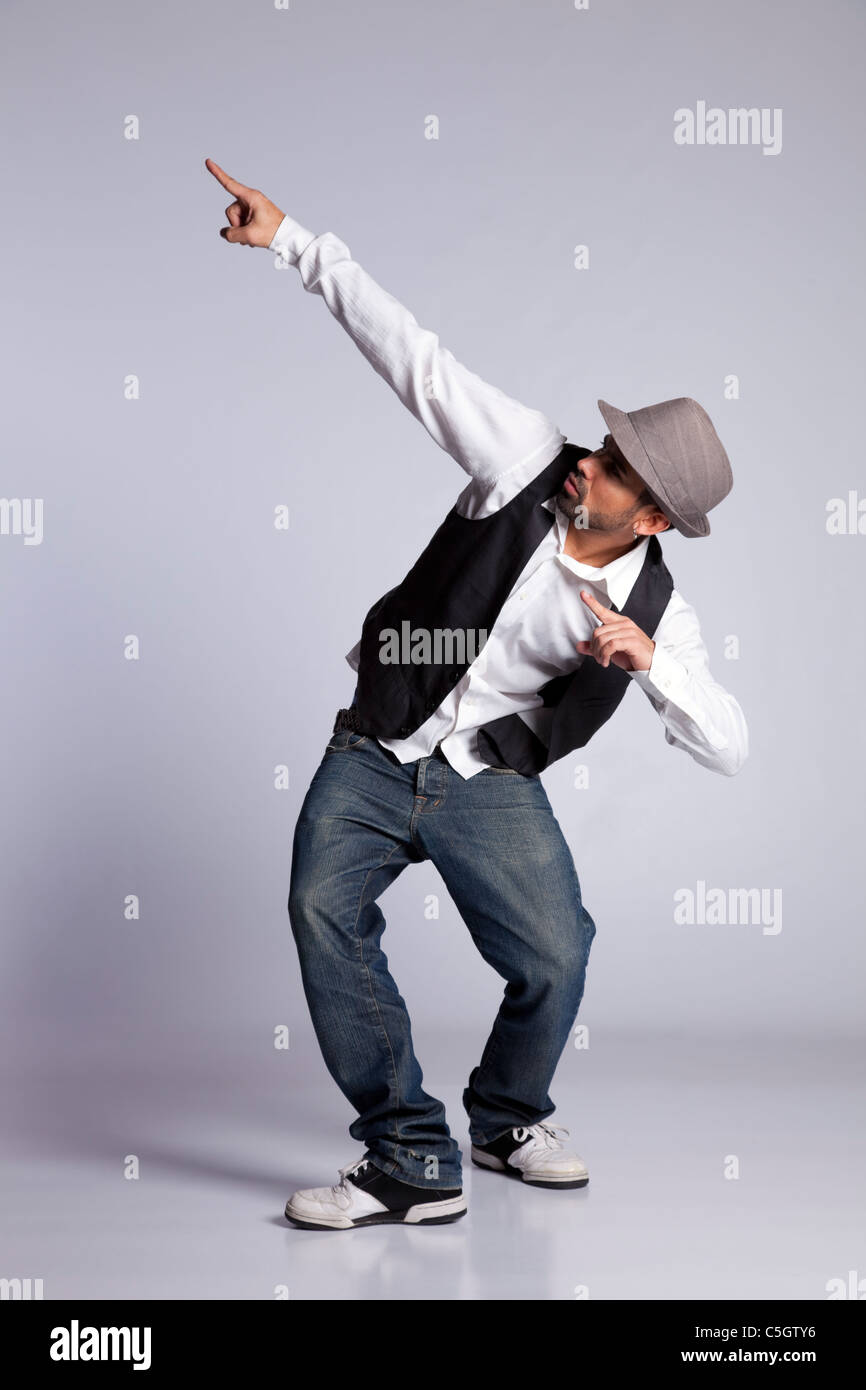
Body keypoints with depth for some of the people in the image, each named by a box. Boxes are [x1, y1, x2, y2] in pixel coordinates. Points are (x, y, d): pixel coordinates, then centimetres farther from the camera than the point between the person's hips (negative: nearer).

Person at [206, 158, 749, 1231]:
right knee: (323, 909, -23)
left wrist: (648, 660, -28)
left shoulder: (656, 612, -7)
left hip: (491, 785, 0)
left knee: (555, 958, -17)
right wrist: (293, 241, -10)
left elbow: (727, 751, -10)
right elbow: (414, 356, -8)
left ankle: (508, 1120, 17)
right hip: (373, 756, 1)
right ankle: (410, 1162, -14)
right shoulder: (532, 461, -7)